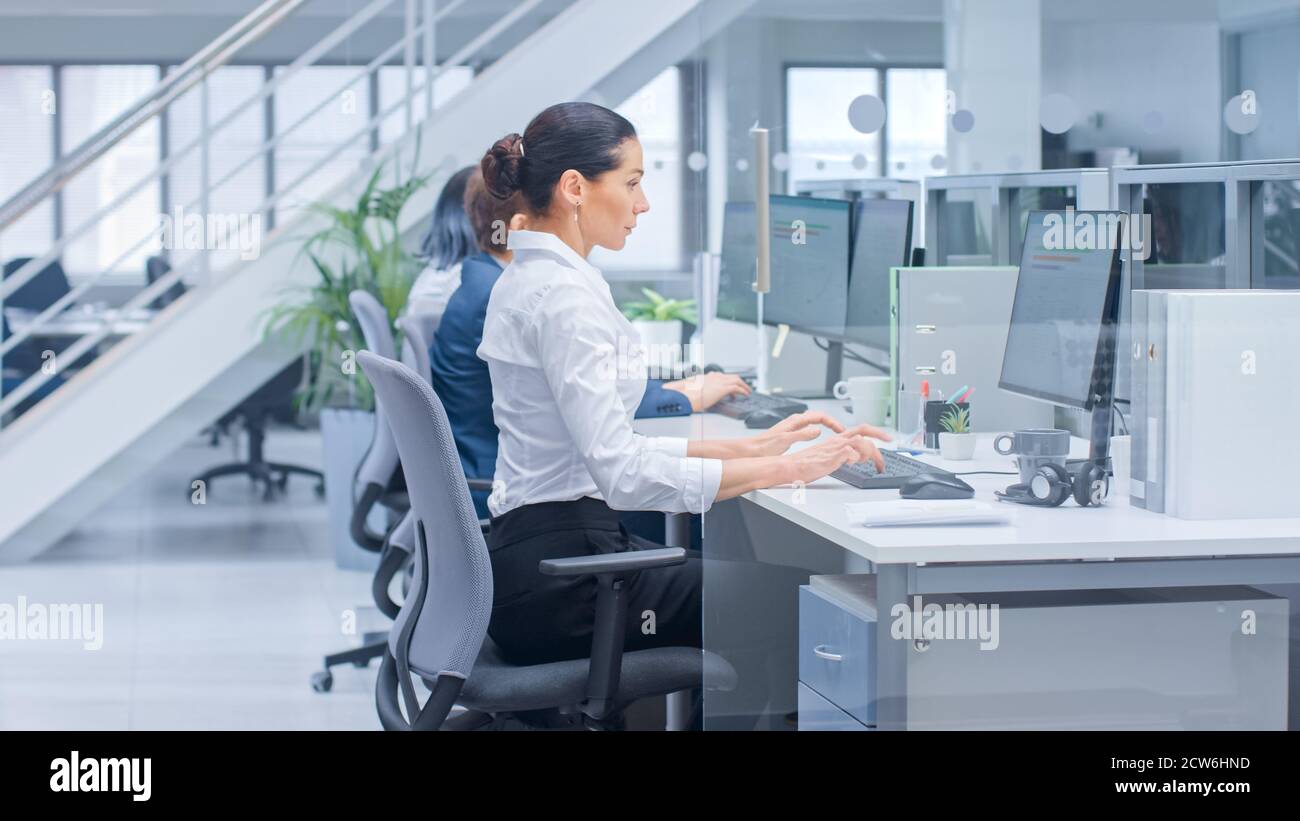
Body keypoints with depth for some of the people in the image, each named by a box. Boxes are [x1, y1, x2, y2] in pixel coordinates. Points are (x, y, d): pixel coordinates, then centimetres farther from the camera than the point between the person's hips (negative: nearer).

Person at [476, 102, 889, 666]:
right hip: (560, 575, -10)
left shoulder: (526, 280, 13)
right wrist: (785, 469, -21)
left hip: (535, 563, 10)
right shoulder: (562, 294, -18)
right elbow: (622, 475, -25)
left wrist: (750, 448, 10)